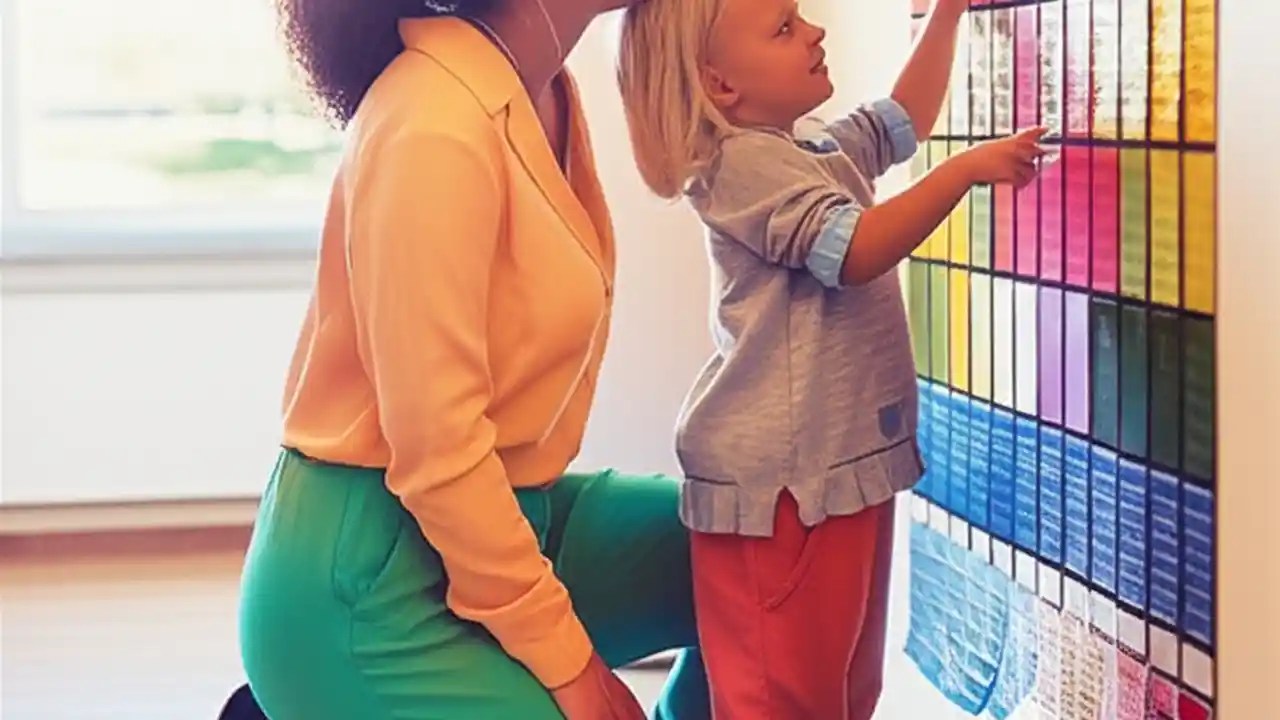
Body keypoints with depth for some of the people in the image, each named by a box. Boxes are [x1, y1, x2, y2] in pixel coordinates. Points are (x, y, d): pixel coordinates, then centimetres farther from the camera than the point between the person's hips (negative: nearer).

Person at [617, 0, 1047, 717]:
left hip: (849, 454, 10)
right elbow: (857, 250, -24)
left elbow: (905, 120, 31)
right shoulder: (744, 162, -15)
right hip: (780, 473, -10)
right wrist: (967, 169, -26)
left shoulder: (819, 146, 14)